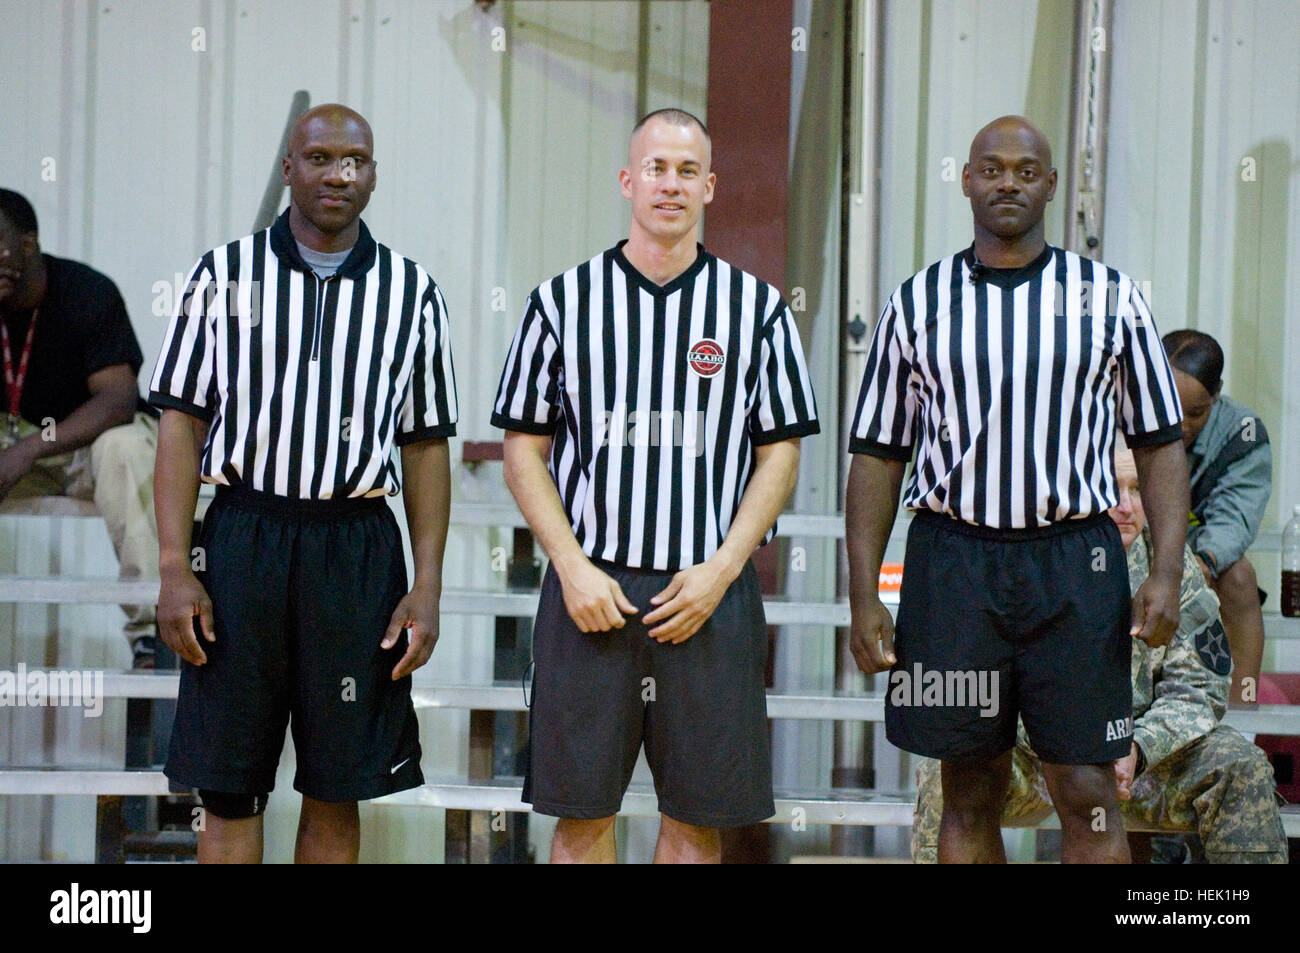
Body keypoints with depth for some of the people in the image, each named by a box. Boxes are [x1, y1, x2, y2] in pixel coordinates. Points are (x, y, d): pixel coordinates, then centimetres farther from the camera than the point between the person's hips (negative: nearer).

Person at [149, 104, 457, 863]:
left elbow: (427, 447, 8)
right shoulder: (226, 274, 5)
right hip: (244, 537, -1)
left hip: (359, 548, 1)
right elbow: (181, 423, 3)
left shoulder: (412, 291, 8)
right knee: (229, 787, 2)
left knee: (337, 792, 5)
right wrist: (174, 567, -5)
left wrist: (428, 586, 0)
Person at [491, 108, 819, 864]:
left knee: (697, 813, 5)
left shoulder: (758, 308, 6)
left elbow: (780, 455, 6)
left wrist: (721, 570, -6)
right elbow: (524, 452, 6)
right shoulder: (563, 302, 6)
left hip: (709, 596, 0)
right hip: (590, 588, 0)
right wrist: (574, 569, -6)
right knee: (582, 808, 3)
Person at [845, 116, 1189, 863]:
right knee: (971, 795, 7)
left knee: (1089, 798, -3)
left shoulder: (1111, 298, 5)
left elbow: (1161, 443, 6)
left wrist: (1167, 572, -6)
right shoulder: (917, 303, 7)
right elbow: (877, 456, 8)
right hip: (952, 565, 1)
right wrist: (864, 597, 1)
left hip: (1076, 563, -1)